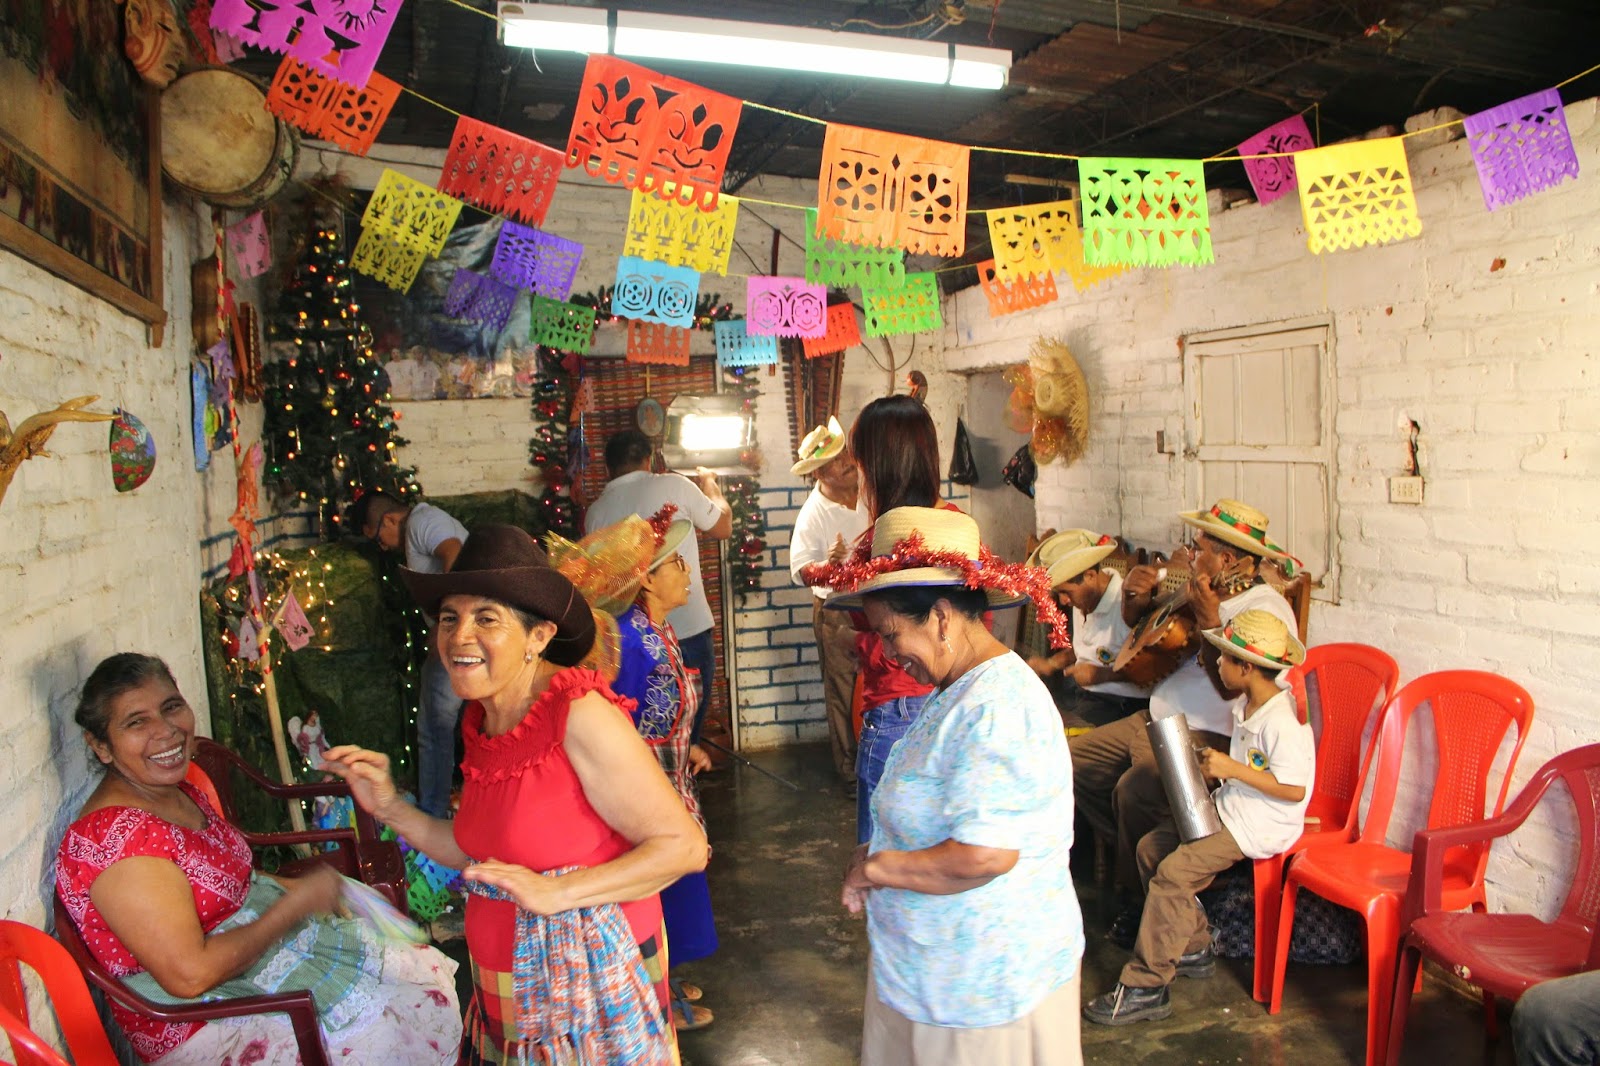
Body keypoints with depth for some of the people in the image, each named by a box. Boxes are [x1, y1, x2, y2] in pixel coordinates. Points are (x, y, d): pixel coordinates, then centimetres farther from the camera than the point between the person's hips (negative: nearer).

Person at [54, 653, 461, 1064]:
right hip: (201, 1026, -9)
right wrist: (296, 904, -19)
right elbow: (190, 973, -29)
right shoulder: (116, 836, -26)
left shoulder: (179, 792, 2)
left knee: (432, 972, 10)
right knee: (427, 1018, -8)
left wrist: (295, 887, 0)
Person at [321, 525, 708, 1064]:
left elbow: (684, 846, -22)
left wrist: (556, 892, -25)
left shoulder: (581, 715, -23)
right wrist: (390, 808, 0)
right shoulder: (479, 718, 0)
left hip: (590, 986, -7)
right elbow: (483, 854, 7)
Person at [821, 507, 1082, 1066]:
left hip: (986, 980, -9)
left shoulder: (996, 709, -26)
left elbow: (984, 855, -32)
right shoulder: (961, 689, 7)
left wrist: (877, 867, -19)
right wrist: (877, 855, 3)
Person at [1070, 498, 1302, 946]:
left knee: (1135, 790, -31)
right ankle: (1137, 854, 16)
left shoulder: (1266, 608, -15)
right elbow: (1136, 622, 21)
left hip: (1208, 736, -9)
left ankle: (1142, 897, -5)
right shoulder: (1197, 588, 11)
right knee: (1074, 760, 3)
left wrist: (1208, 619, -30)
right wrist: (1137, 594, -1)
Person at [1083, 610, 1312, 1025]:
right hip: (1230, 807, 11)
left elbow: (1295, 789, -25)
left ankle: (1147, 987, -14)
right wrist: (1212, 761, 4)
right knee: (1151, 848, 6)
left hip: (1261, 824, -11)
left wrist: (1232, 769, -27)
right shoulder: (1245, 706, 8)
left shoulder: (1282, 721, -23)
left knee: (1173, 872, -21)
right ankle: (1194, 949, 17)